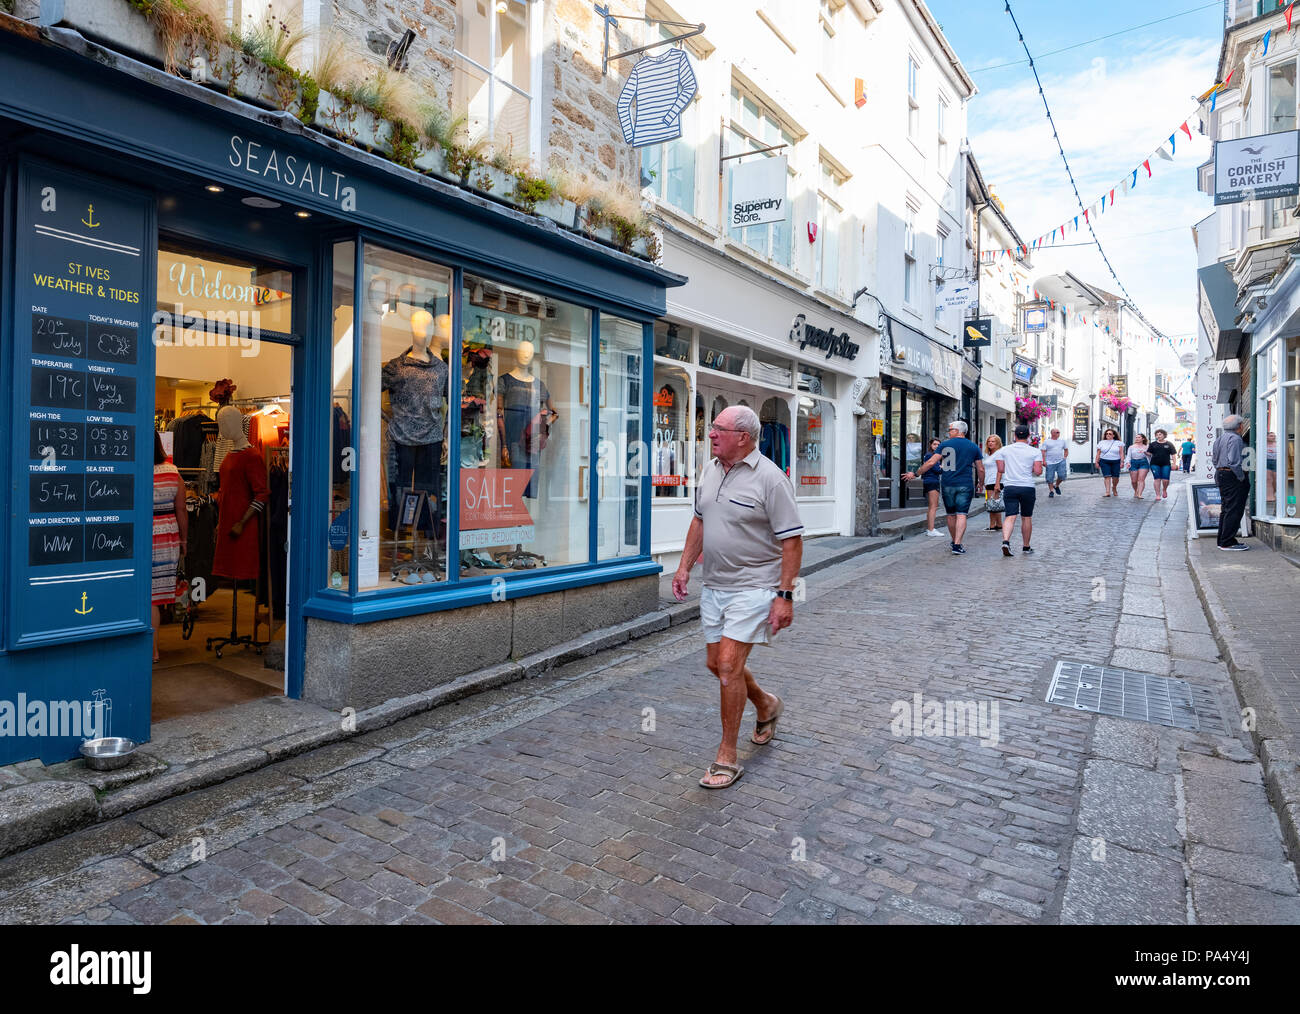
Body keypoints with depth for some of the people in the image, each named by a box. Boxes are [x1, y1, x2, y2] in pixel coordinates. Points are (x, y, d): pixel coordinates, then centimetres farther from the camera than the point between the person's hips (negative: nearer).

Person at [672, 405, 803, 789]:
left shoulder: (770, 478, -15)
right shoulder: (710, 471, 8)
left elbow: (792, 540, -15)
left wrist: (785, 595, -19)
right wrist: (684, 566, 14)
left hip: (753, 588, -8)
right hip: (714, 586, 8)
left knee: (729, 666, -11)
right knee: (716, 664, 15)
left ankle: (727, 758, 5)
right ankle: (766, 706, 43)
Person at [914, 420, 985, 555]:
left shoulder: (944, 445, 1)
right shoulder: (974, 447, 6)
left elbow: (931, 462, -5)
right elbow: (980, 469, 9)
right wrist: (981, 483, 24)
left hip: (947, 484, 0)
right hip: (965, 485, 0)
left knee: (951, 515, 14)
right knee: (961, 515, -4)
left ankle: (954, 542, 28)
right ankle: (957, 545, -15)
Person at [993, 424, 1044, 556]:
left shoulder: (1004, 450, 4)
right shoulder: (1035, 452, -1)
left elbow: (1000, 469, 3)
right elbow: (1038, 472, -6)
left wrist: (997, 483, 18)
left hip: (1009, 487, 1)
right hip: (1028, 488, -1)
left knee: (1010, 516, -4)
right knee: (1026, 518, 12)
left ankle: (1005, 541, -27)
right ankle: (1026, 547, 22)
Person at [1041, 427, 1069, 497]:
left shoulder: (1062, 441, 14)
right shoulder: (1046, 442, 3)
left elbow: (1066, 450, 23)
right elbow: (1043, 452, -1)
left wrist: (1064, 458, 10)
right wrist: (1044, 461, -11)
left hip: (1061, 462, 2)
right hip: (1050, 463, -2)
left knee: (1062, 475, -11)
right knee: (1050, 478, -2)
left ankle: (1057, 486, 16)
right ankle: (1051, 491, 12)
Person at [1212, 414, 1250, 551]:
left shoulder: (1219, 438, 16)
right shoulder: (1235, 439, -13)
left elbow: (1214, 460, 20)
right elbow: (1233, 461, -21)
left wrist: (1221, 471, 19)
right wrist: (1242, 477, -14)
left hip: (1220, 475, 10)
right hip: (1232, 477, -10)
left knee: (1225, 509, 14)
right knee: (1234, 510, -7)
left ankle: (1222, 540, 18)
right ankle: (1227, 542, -8)